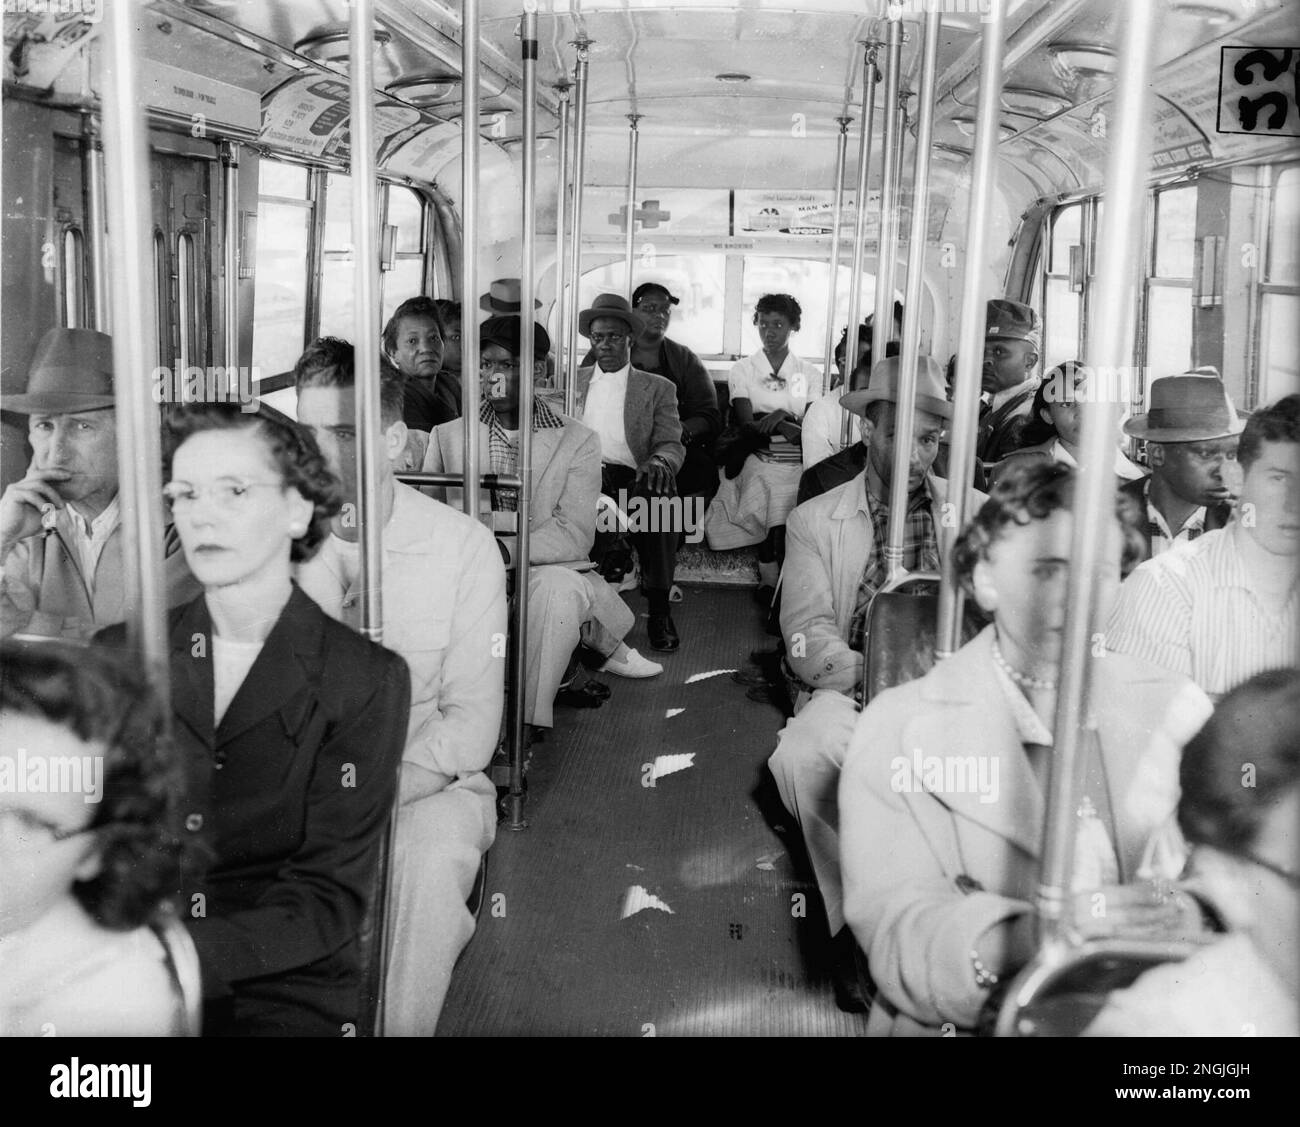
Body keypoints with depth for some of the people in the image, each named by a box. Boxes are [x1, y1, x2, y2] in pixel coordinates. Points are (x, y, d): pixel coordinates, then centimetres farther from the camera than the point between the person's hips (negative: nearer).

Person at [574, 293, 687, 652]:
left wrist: (659, 462, -19)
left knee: (658, 491, -36)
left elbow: (672, 445, 6)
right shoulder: (574, 382, 24)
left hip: (631, 476, -1)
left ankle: (659, 608, -23)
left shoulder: (658, 388, 17)